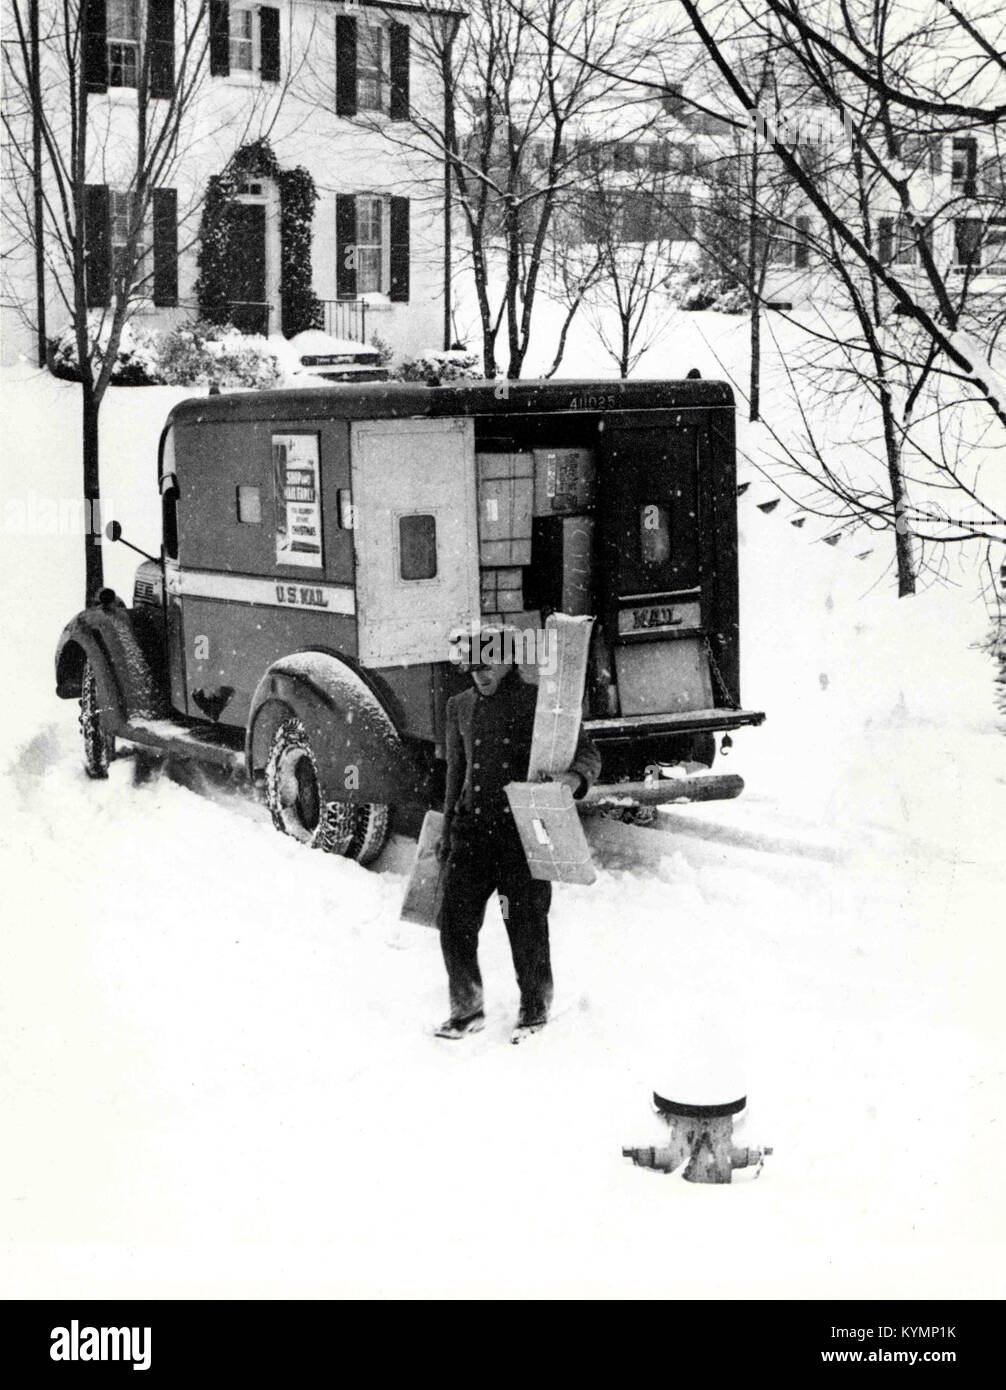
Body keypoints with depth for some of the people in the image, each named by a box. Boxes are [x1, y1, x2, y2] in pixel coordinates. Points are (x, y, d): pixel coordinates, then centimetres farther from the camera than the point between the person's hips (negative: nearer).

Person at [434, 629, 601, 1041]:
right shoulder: (461, 707, 12)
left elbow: (587, 752, -1)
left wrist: (575, 777, -24)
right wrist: (447, 831, 22)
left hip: (523, 829, -4)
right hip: (473, 827, 4)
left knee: (526, 923, 0)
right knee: (454, 918, -2)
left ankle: (535, 1010, 19)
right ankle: (466, 1010, 14)